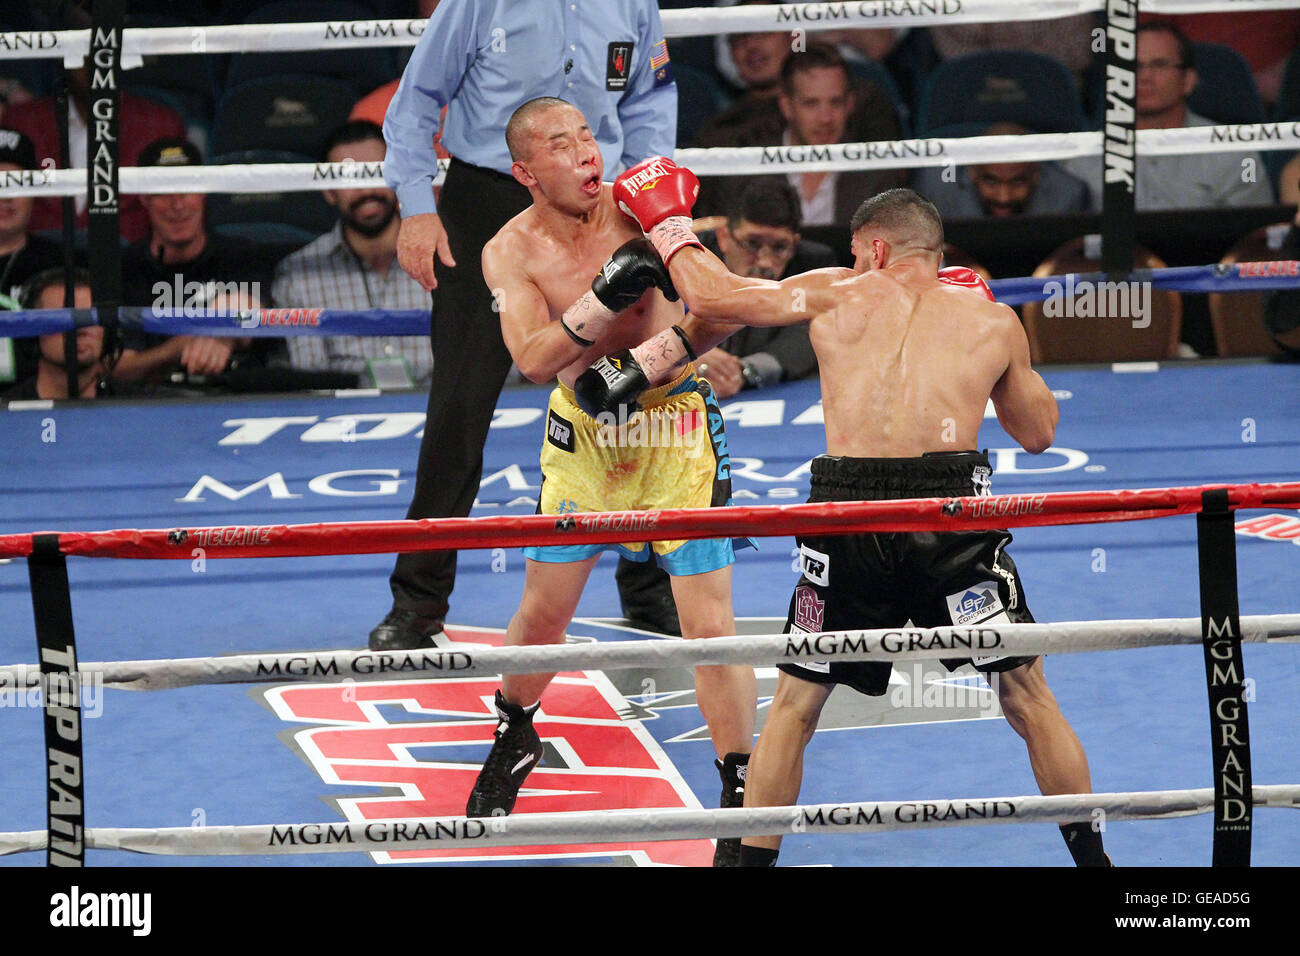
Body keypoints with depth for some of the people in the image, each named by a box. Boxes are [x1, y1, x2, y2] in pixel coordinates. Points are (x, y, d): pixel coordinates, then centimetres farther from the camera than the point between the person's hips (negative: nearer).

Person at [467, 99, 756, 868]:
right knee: (544, 610, 13)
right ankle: (514, 739, 42)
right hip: (582, 433, 2)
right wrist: (604, 301, -36)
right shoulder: (511, 252, -10)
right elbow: (534, 359, -24)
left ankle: (743, 800, 5)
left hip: (672, 423, -2)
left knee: (710, 622, -7)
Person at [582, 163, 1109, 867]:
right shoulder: (991, 319, 14)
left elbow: (711, 296, 18)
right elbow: (1039, 432, 27)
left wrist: (666, 221, 34)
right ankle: (1090, 853, 18)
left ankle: (749, 860, 16)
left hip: (848, 519, 0)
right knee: (1029, 699, 14)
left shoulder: (839, 294, 12)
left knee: (793, 707, 17)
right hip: (953, 513, 0)